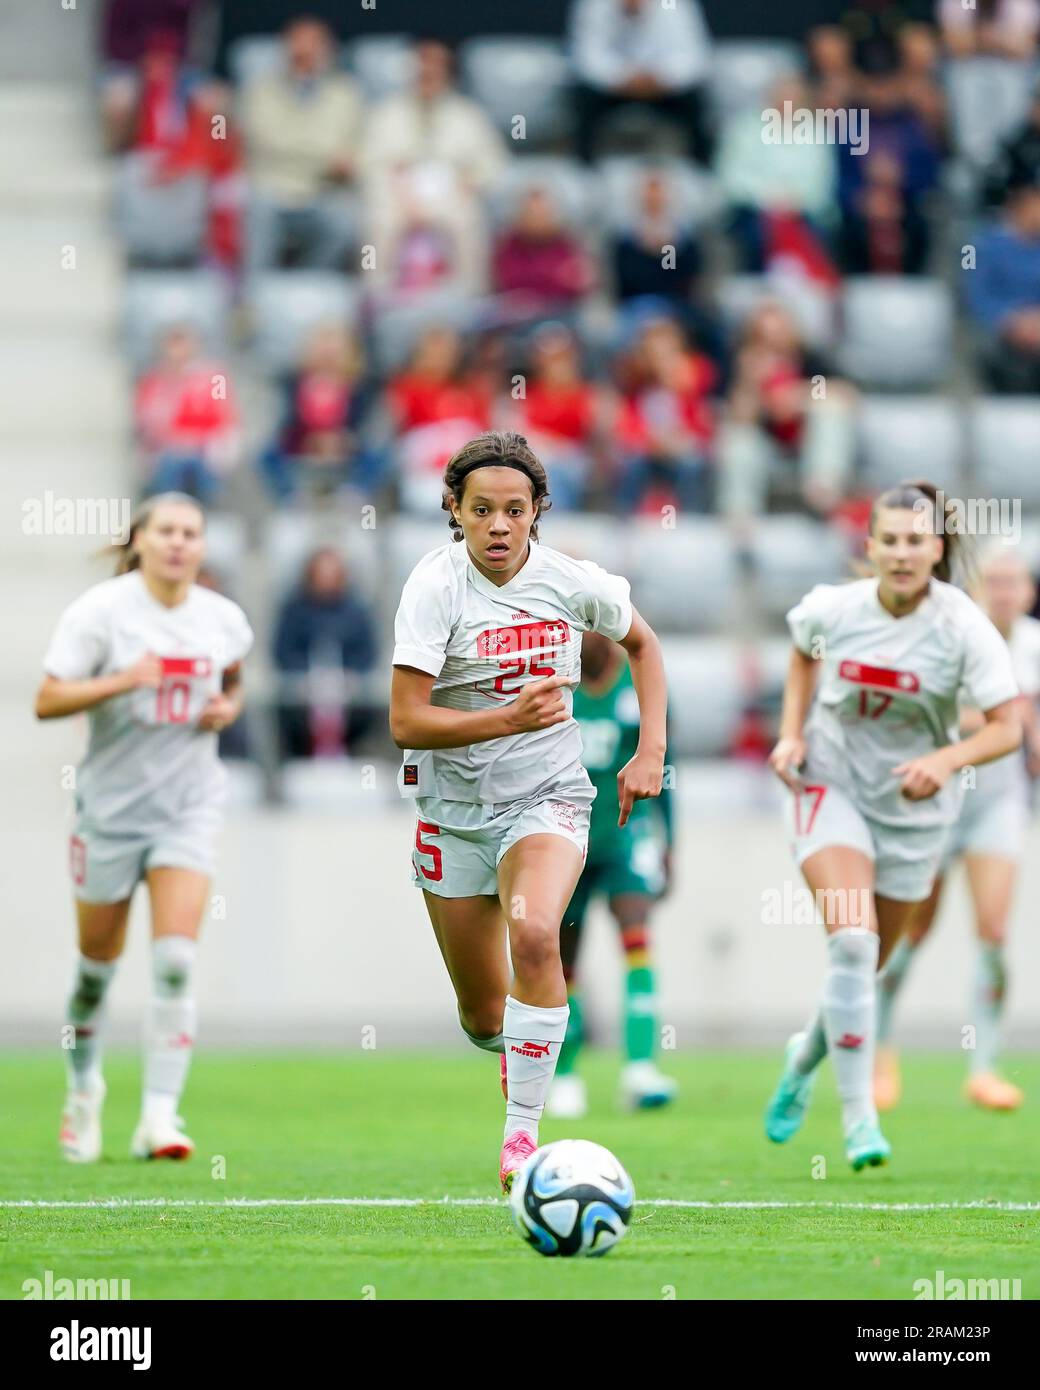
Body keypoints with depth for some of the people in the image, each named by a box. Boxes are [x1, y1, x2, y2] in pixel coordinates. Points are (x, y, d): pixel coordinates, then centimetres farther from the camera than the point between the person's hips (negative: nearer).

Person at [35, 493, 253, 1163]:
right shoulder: (101, 610, -9)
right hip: (112, 801, -1)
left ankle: (160, 1115, -14)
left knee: (176, 961, -14)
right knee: (99, 962, 9)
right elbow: (47, 700, -13)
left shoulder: (223, 618, 2)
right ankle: (84, 1088, 35)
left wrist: (230, 707, 0)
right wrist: (121, 681, -26)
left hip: (190, 805, 1)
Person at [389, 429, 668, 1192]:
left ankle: (523, 1134, -24)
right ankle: (519, 1056, 46)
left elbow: (642, 643, 14)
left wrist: (651, 749, 5)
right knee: (483, 1016, 7)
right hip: (455, 806, 0)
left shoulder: (572, 581, -7)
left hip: (549, 797, 0)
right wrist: (510, 718, -31)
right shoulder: (437, 585, -15)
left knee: (533, 932, -31)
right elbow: (406, 721, -20)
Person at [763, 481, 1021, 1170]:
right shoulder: (834, 607, -12)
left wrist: (946, 760, -36)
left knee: (867, 963, 11)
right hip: (831, 784, -1)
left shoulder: (964, 627, -18)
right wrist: (793, 733, -1)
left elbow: (1008, 726, -18)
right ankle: (858, 1115, -18)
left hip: (914, 804, 1)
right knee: (852, 940, -22)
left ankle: (808, 1055, 44)